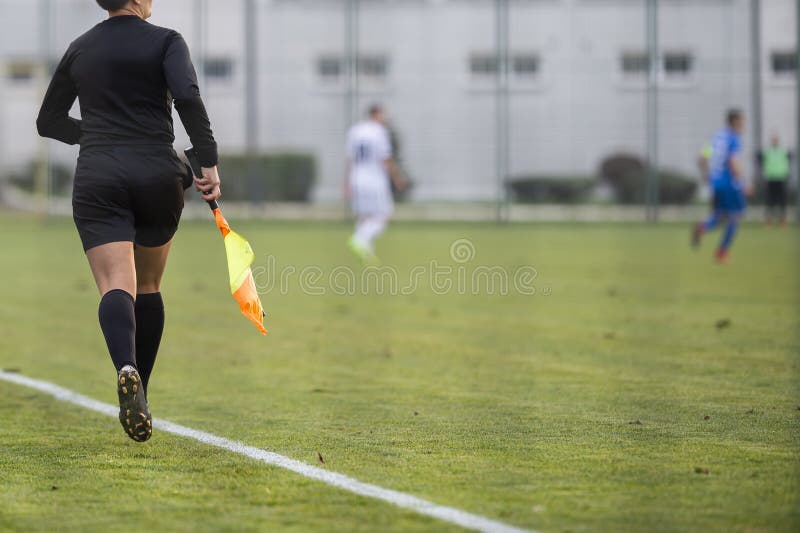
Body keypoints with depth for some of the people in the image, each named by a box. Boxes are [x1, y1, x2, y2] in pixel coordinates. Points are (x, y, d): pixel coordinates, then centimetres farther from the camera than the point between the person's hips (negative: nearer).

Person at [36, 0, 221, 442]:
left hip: (97, 178, 1)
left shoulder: (80, 49, 13)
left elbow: (49, 121, 23)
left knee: (116, 286, -12)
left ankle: (127, 369, -42)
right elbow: (187, 97, -17)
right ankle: (139, 396, 21)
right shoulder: (165, 42, 2)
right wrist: (209, 162, -13)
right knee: (148, 286, 18)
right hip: (157, 174, -1)